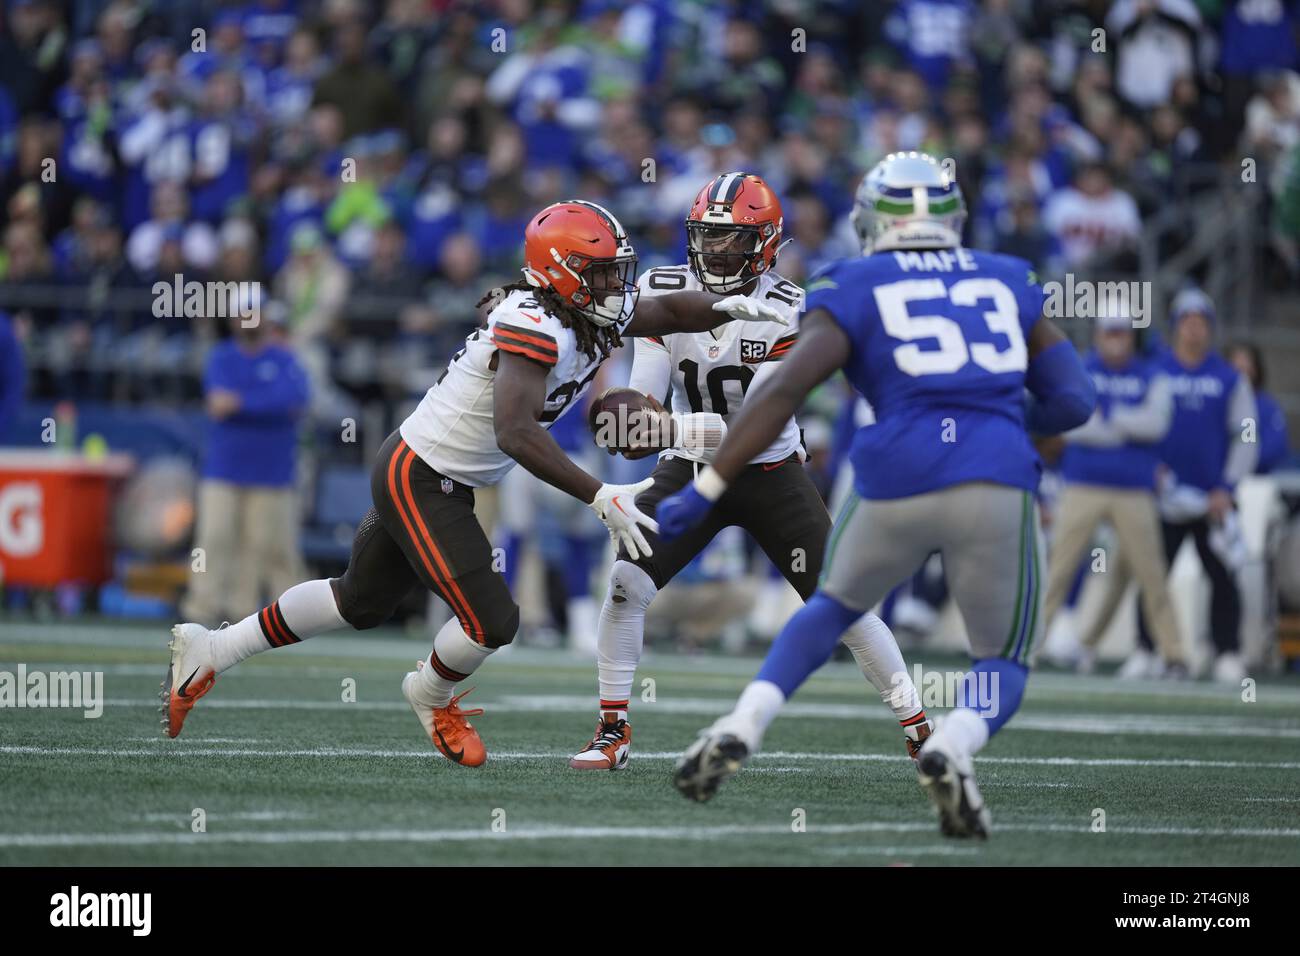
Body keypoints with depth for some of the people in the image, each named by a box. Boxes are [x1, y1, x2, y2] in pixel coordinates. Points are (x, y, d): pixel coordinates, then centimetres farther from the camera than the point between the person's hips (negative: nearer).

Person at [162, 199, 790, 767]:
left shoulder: (595, 320, 0)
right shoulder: (536, 327, -28)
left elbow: (669, 312, 12)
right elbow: (515, 432, -38)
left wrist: (731, 307, -9)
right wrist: (601, 498, -40)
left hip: (445, 485, 10)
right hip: (417, 480, -10)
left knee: (360, 603, 23)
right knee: (492, 622, -10)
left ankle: (210, 651, 33)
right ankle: (432, 697, 22)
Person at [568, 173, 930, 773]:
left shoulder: (785, 312, -21)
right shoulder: (663, 292, -9)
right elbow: (644, 392, -7)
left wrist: (669, 425, -40)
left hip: (770, 475, -2)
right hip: (691, 473, 3)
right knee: (626, 583, -15)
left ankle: (920, 729, 9)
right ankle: (612, 732, -2)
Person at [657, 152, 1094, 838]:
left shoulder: (853, 292, 11)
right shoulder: (1007, 283, 19)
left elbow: (784, 391, -3)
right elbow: (1073, 401, 18)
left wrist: (705, 491, -4)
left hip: (897, 481, 0)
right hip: (996, 480, 0)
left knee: (836, 604, 29)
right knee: (1003, 667, 15)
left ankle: (740, 730, 11)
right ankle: (952, 749, -18)